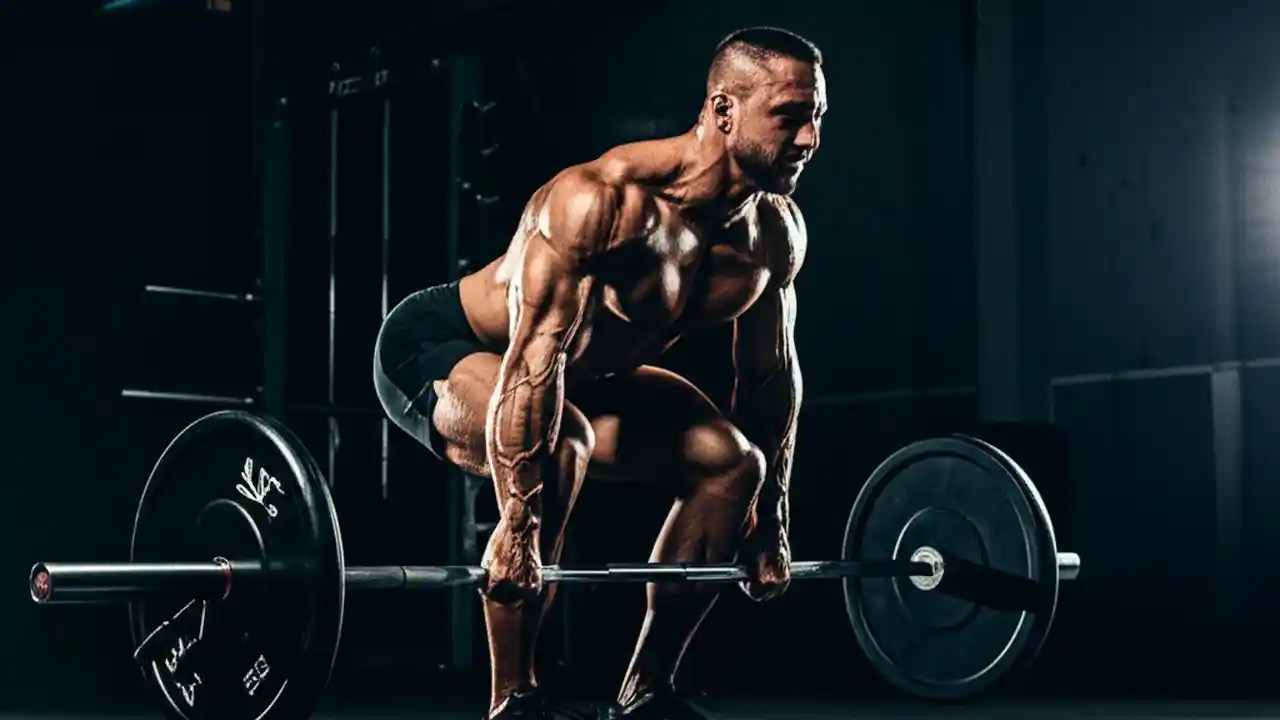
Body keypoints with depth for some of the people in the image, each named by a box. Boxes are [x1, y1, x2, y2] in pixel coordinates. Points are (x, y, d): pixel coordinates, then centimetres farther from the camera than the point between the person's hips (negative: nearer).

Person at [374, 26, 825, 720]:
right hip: (434, 348, -8)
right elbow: (535, 358, -39)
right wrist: (517, 524, -42)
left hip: (585, 369, 8)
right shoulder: (603, 200, -35)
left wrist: (769, 524, 3)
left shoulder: (775, 233, -11)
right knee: (556, 447, -37)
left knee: (731, 462, 1)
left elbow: (770, 377, 0)